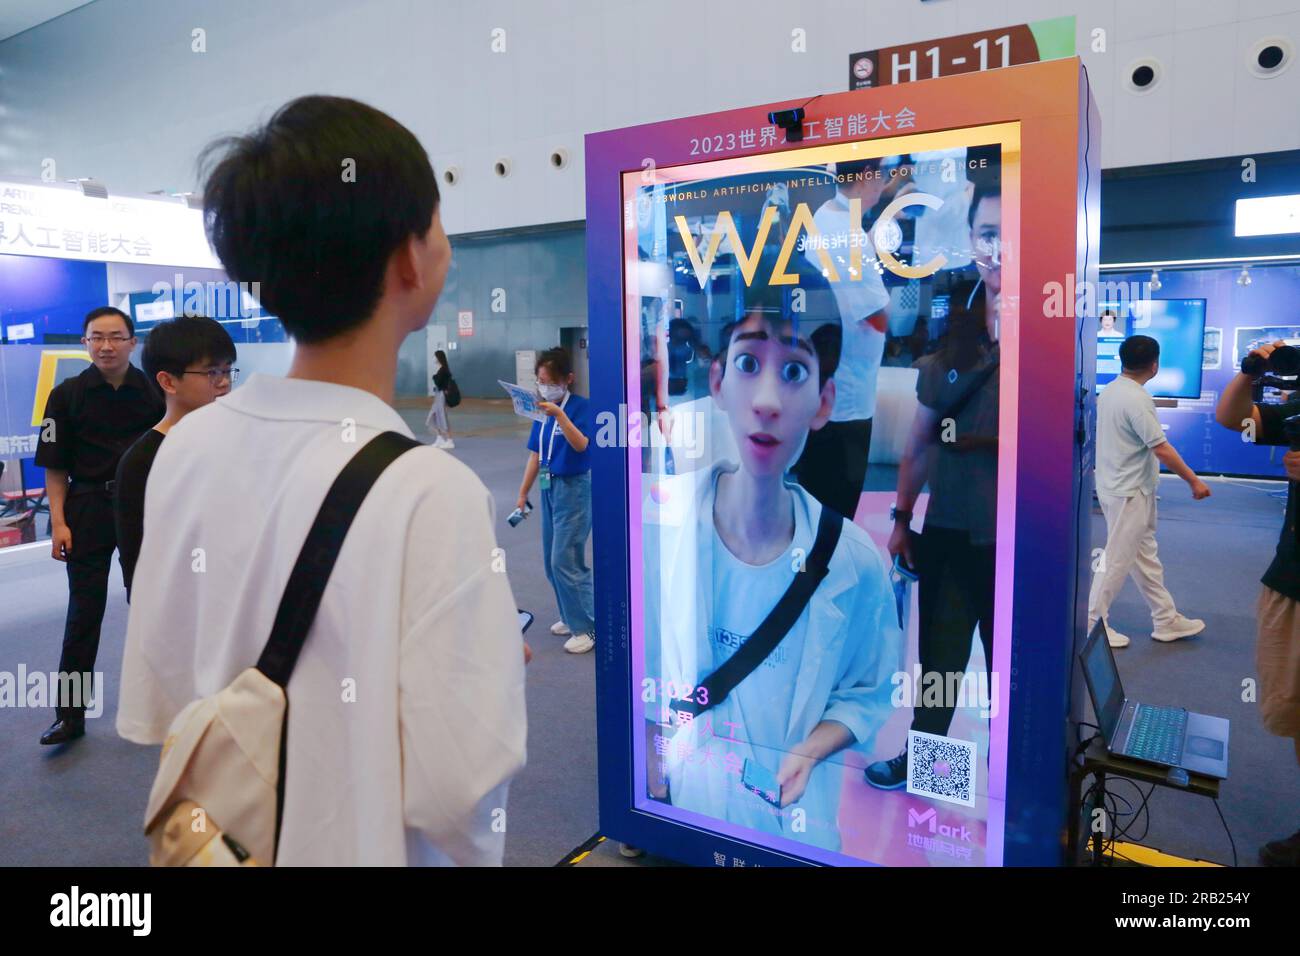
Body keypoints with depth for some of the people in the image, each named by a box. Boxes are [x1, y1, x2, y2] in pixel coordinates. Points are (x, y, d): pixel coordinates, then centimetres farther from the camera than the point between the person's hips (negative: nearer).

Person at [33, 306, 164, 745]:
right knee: (84, 611, 4)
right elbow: (55, 468, -1)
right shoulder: (67, 395, -2)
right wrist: (58, 523, -9)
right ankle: (70, 714, 12)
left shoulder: (155, 391, -2)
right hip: (88, 511, 0)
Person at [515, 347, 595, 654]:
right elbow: (535, 456, 12)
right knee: (552, 562, 12)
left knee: (565, 560, -8)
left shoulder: (580, 406, -11)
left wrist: (559, 414, -35)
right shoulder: (543, 412, 7)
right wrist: (523, 494, 12)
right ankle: (572, 617, 27)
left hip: (574, 488, -7)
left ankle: (587, 627, 3)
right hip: (549, 488, 7)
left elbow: (581, 444, -26)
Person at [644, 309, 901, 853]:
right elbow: (640, 685, -8)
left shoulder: (856, 563, -19)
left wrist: (809, 752, -19)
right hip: (683, 801, 0)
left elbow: (867, 694, -3)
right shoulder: (663, 527, -20)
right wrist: (653, 795, -7)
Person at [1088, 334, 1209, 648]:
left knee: (1145, 556, 16)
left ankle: (1166, 620, 27)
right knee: (1117, 561, 0)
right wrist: (1194, 481, -13)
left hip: (1119, 487, 10)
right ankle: (1091, 624, 9)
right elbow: (1161, 448, -21)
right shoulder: (1137, 399, -21)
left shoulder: (1109, 391, 6)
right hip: (1129, 493, -10)